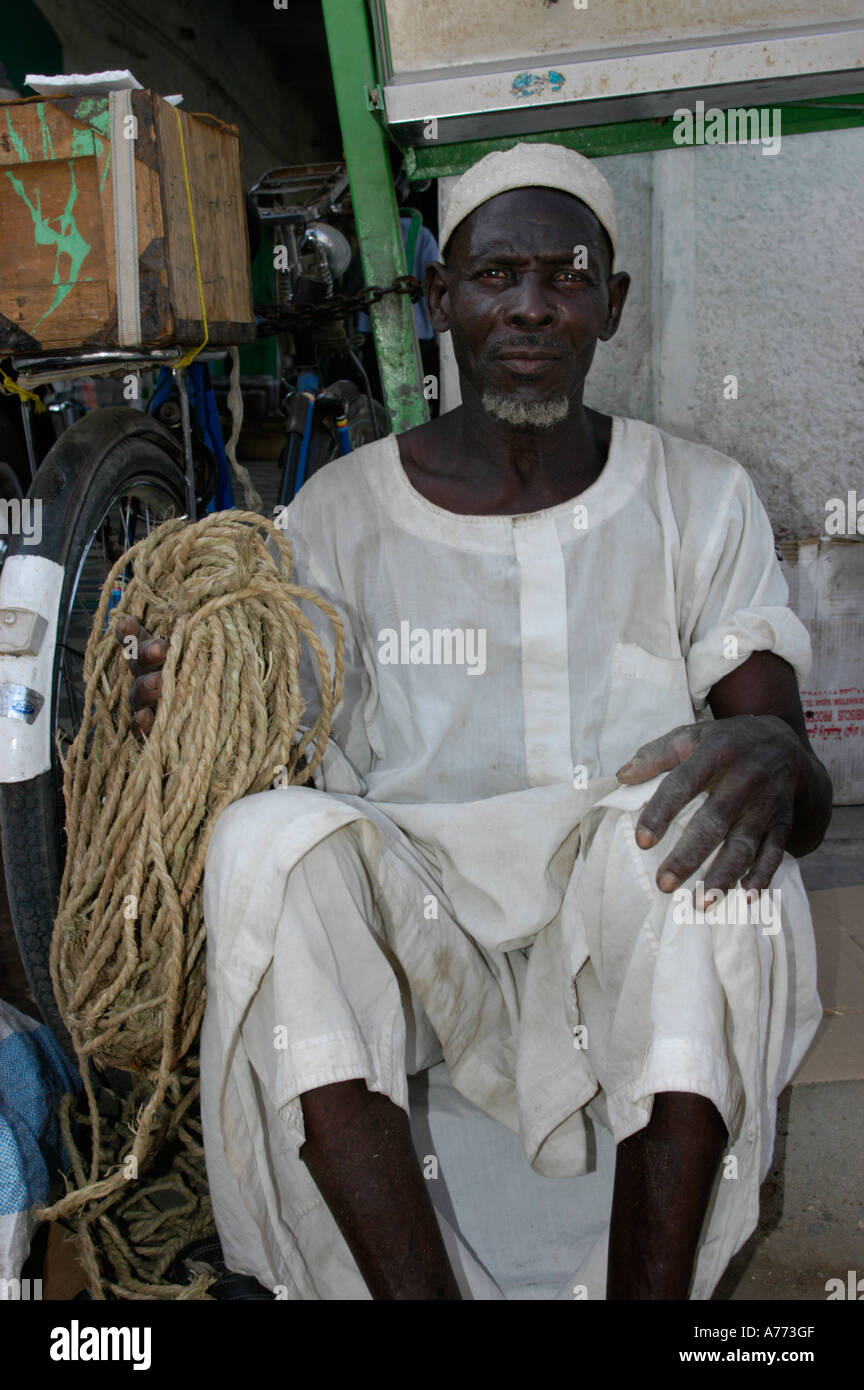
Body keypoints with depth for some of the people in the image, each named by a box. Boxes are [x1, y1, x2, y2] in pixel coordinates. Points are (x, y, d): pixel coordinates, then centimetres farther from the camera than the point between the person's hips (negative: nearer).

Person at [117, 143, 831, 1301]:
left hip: (627, 951, 0)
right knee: (269, 839, -29)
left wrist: (773, 761, -26)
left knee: (692, 824, -32)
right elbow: (294, 752, 9)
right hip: (410, 936, 1)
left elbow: (803, 801, 0)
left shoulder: (698, 499, 5)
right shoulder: (341, 508, 6)